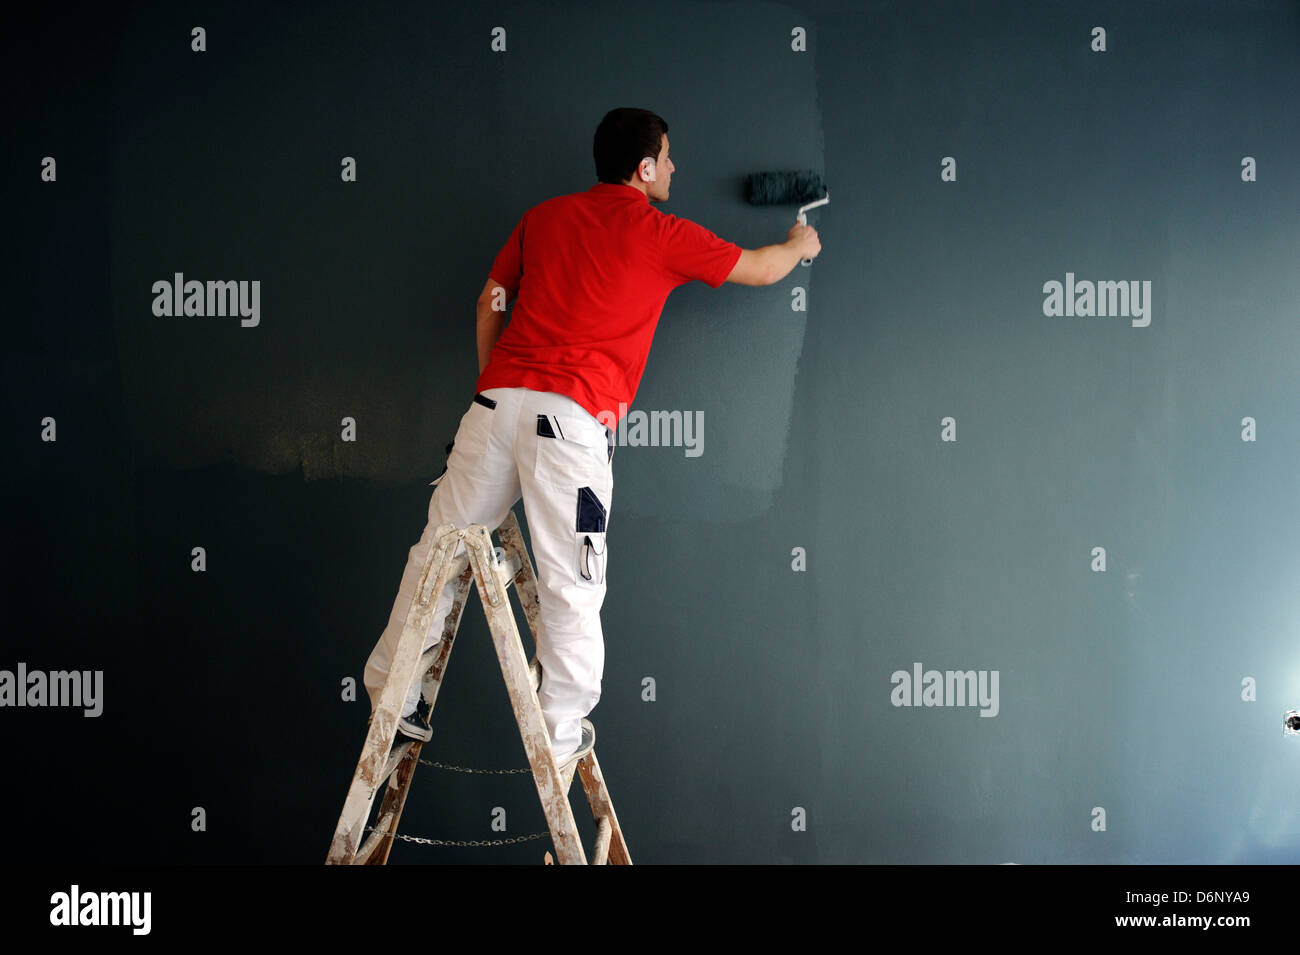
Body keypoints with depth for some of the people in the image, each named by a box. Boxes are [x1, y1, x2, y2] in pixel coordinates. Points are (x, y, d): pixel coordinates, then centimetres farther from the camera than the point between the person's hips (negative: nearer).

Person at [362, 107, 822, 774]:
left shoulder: (544, 217, 19)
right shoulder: (663, 236, 7)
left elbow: (491, 300, 22)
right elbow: (759, 270, 20)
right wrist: (800, 245, 41)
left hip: (498, 398, 5)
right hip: (574, 415, -5)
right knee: (570, 585, 2)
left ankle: (391, 695, 22)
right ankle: (562, 736, 8)